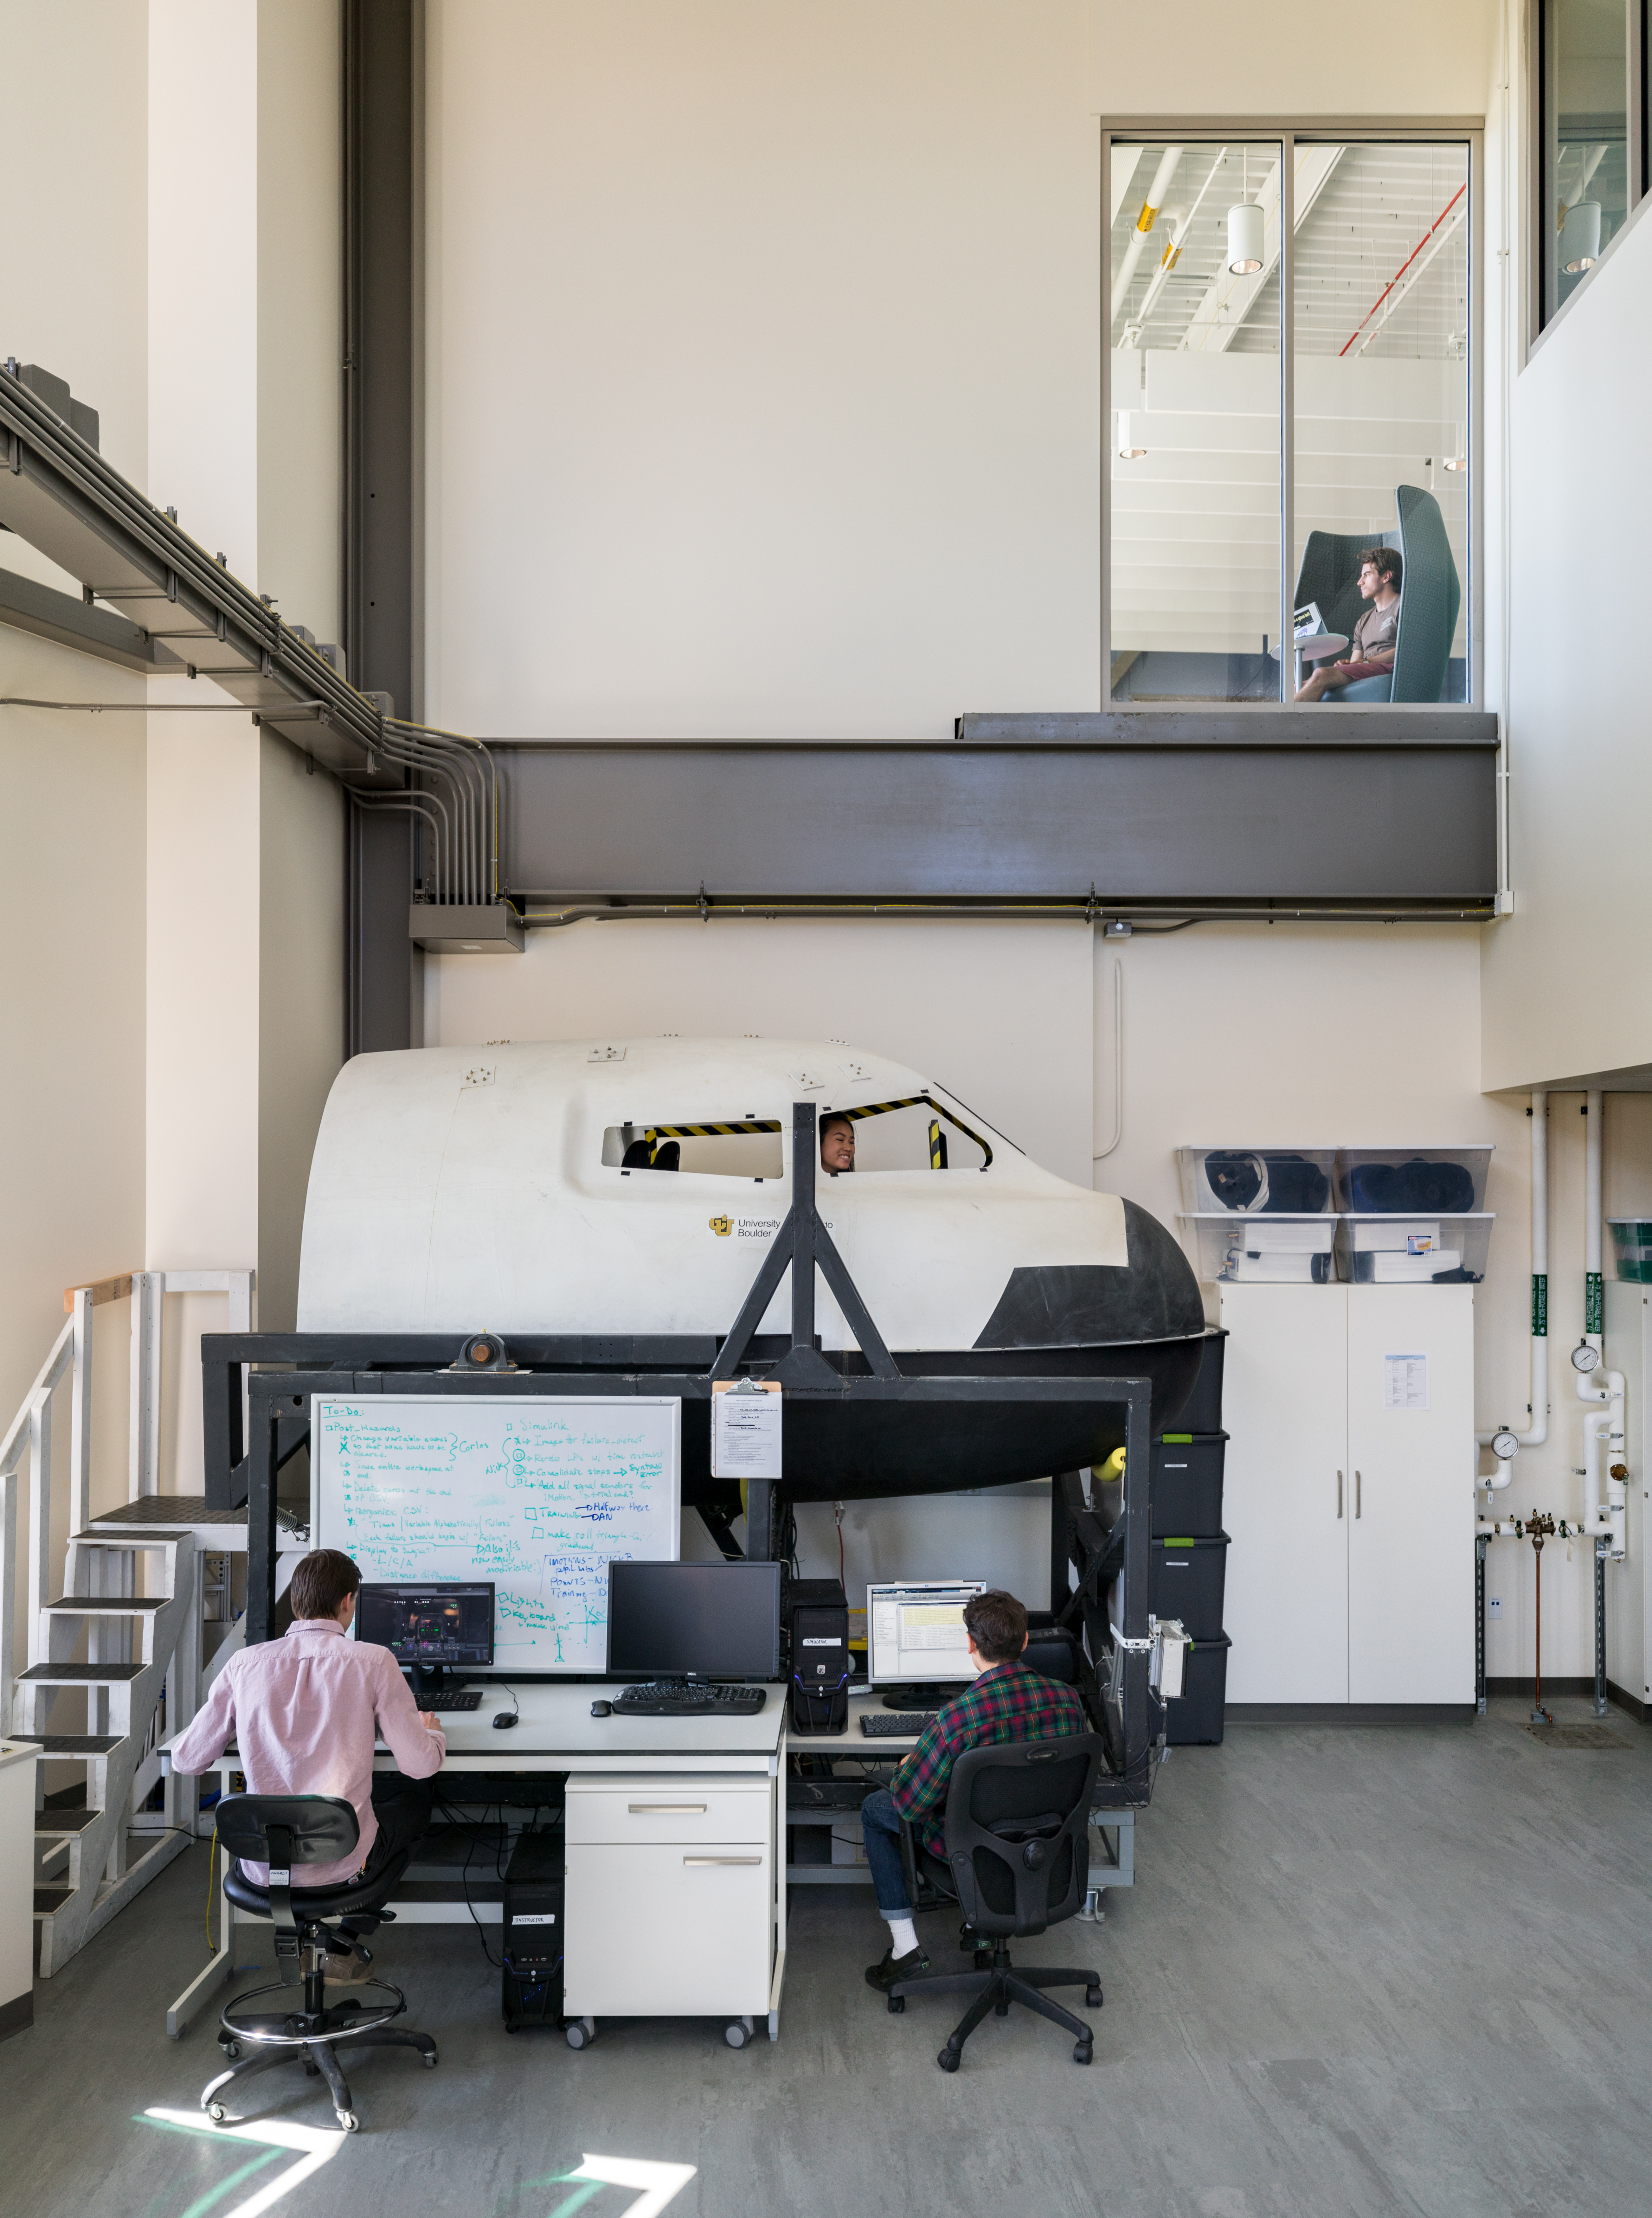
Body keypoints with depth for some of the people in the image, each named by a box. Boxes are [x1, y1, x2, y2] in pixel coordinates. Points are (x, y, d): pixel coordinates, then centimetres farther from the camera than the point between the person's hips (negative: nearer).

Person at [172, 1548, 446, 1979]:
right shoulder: (372, 1662, -12)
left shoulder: (246, 1663, -4)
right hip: (341, 1861, -4)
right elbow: (421, 1764, -8)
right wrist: (432, 1733, 16)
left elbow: (186, 1759, 3)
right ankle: (344, 1944, 23)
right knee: (414, 1795, 27)